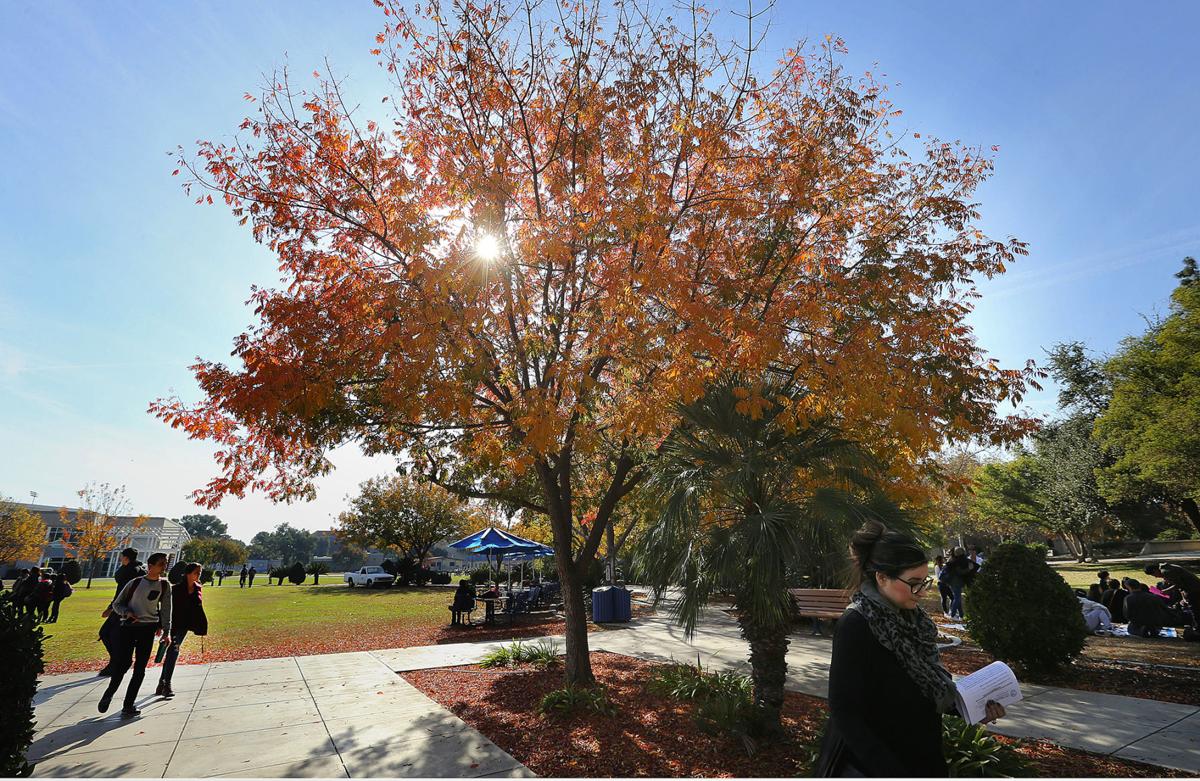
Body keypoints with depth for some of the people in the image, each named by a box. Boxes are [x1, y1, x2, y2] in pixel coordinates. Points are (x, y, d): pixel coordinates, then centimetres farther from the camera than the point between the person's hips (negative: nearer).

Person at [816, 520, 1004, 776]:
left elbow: (929, 689, 12)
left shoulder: (912, 619, 1)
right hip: (871, 768, -7)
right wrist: (891, 773, -25)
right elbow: (845, 714, -22)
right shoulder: (855, 626, -23)